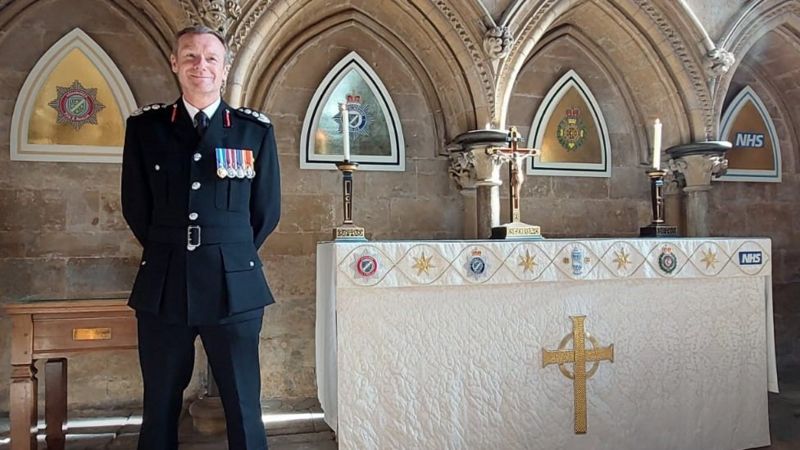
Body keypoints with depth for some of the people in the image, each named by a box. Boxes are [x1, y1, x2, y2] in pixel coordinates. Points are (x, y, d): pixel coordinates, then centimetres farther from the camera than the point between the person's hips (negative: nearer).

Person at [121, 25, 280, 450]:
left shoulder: (256, 130, 4)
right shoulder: (144, 126, 7)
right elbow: (135, 207, 13)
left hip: (234, 286, -1)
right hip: (162, 286, 2)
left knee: (243, 407, 4)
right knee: (160, 406, 11)